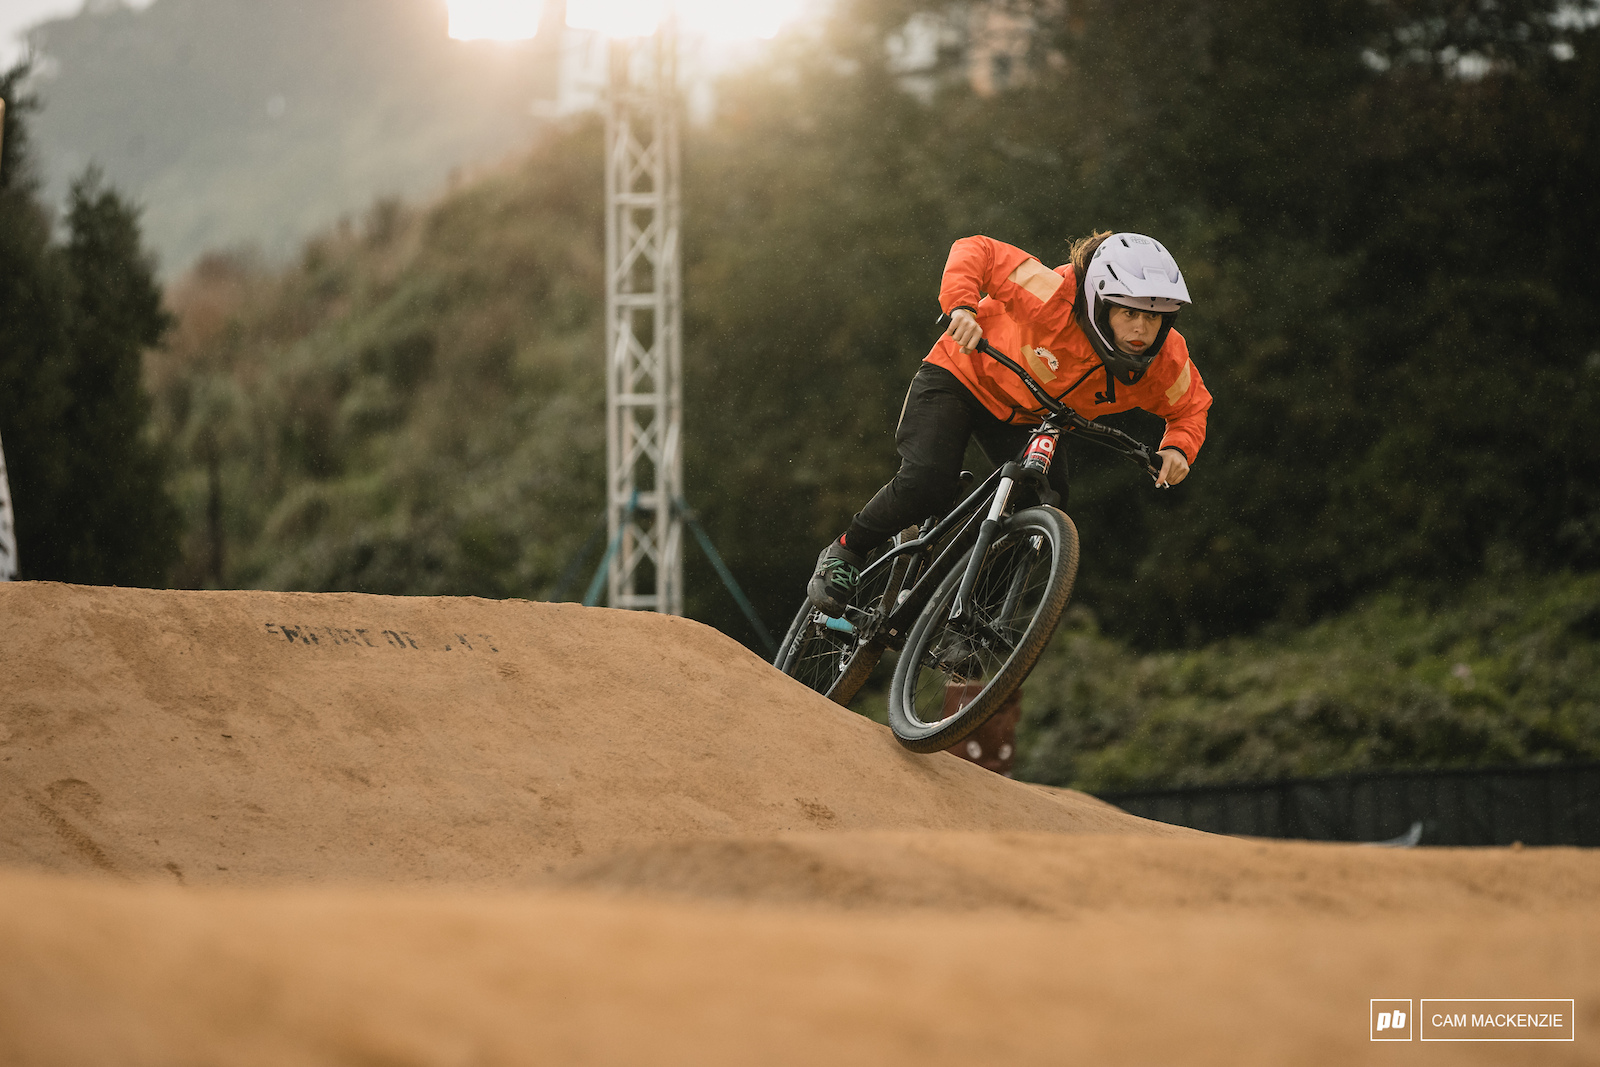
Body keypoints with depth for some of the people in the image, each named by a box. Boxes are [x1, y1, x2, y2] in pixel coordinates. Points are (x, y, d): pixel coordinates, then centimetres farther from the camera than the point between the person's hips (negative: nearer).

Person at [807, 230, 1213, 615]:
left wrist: (1179, 448, -22)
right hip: (963, 377, -5)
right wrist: (962, 305, -46)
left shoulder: (1166, 361, -24)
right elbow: (975, 251, -29)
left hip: (1029, 421, 5)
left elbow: (1191, 405, -2)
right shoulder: (1054, 299, -38)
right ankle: (844, 555, 2)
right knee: (928, 485, -23)